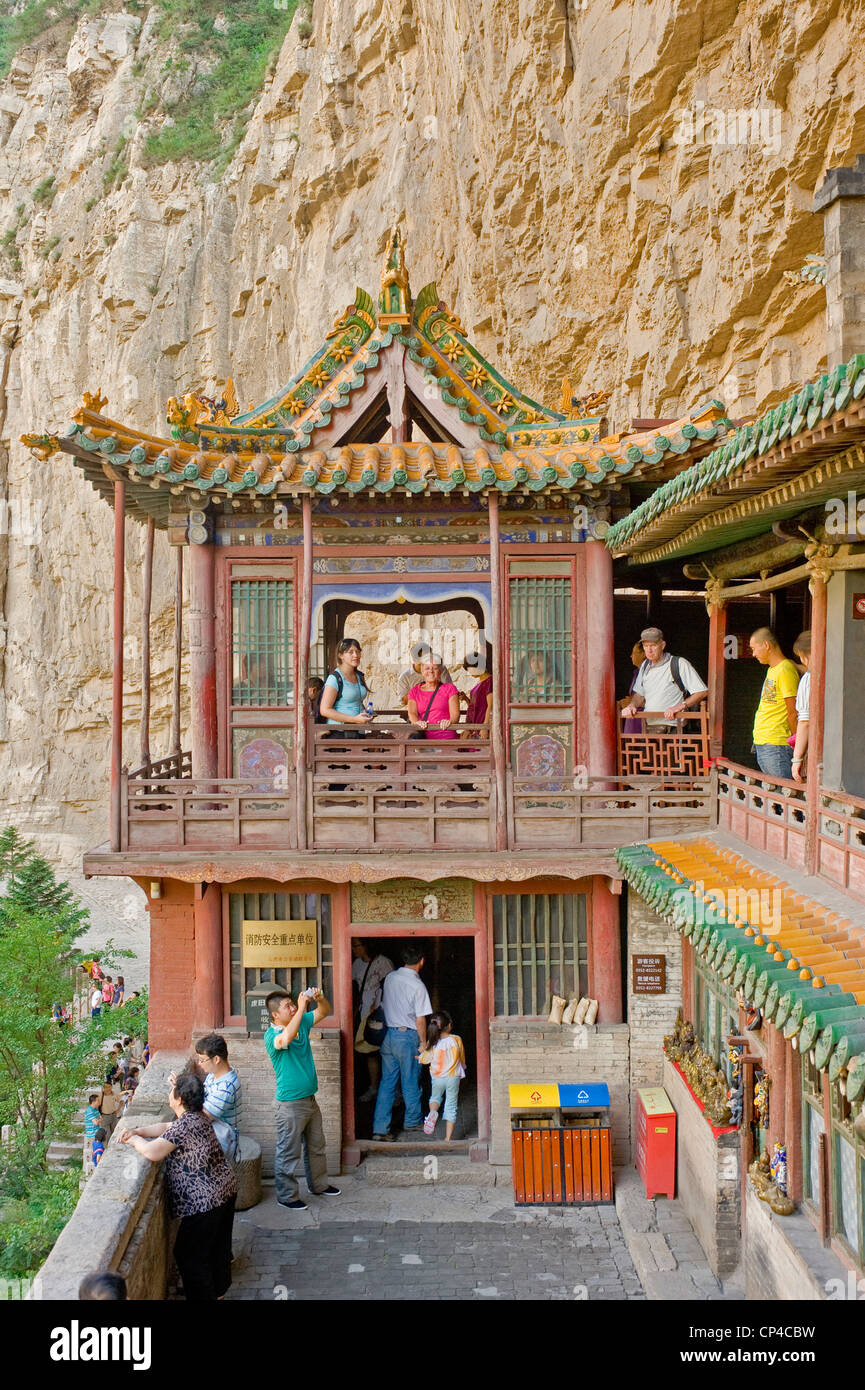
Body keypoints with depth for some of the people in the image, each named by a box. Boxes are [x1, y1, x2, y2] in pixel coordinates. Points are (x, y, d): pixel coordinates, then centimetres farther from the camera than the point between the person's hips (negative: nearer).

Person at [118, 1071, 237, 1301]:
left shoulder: (185, 1125, -24)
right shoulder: (196, 1118, 7)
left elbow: (152, 1152, -29)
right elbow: (165, 1128, 20)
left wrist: (134, 1140, -9)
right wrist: (137, 1131, 7)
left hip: (205, 1200, -10)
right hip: (225, 1189, 10)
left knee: (190, 1254, 6)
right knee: (219, 1245, 25)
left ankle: (202, 1297, 14)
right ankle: (218, 1289, 41)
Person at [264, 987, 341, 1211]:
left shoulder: (302, 1022, 2)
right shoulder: (272, 1035, -20)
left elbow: (324, 1012, 8)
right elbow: (286, 1038, -42)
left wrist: (320, 999, -15)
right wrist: (301, 1008, -40)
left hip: (310, 1099, 8)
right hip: (290, 1103, -8)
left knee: (316, 1146, 21)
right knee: (288, 1152, 3)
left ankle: (318, 1185, 38)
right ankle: (286, 1196, 17)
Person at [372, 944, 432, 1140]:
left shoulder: (390, 978, 2)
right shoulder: (417, 985, -16)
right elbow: (420, 1019, -14)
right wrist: (423, 1043, -4)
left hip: (389, 1034, 6)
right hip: (408, 1037, -5)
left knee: (387, 1082, 8)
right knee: (411, 1082, 12)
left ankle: (380, 1128, 4)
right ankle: (412, 1122, 28)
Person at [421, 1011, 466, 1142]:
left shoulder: (432, 1042, -11)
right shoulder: (456, 1040, -11)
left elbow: (424, 1059, 0)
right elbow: (462, 1058, 3)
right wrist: (461, 1067, 23)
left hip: (437, 1077, 1)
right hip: (453, 1077, -1)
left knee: (435, 1097, 27)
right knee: (451, 1106, 11)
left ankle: (433, 1112, -5)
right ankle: (448, 1137, 9)